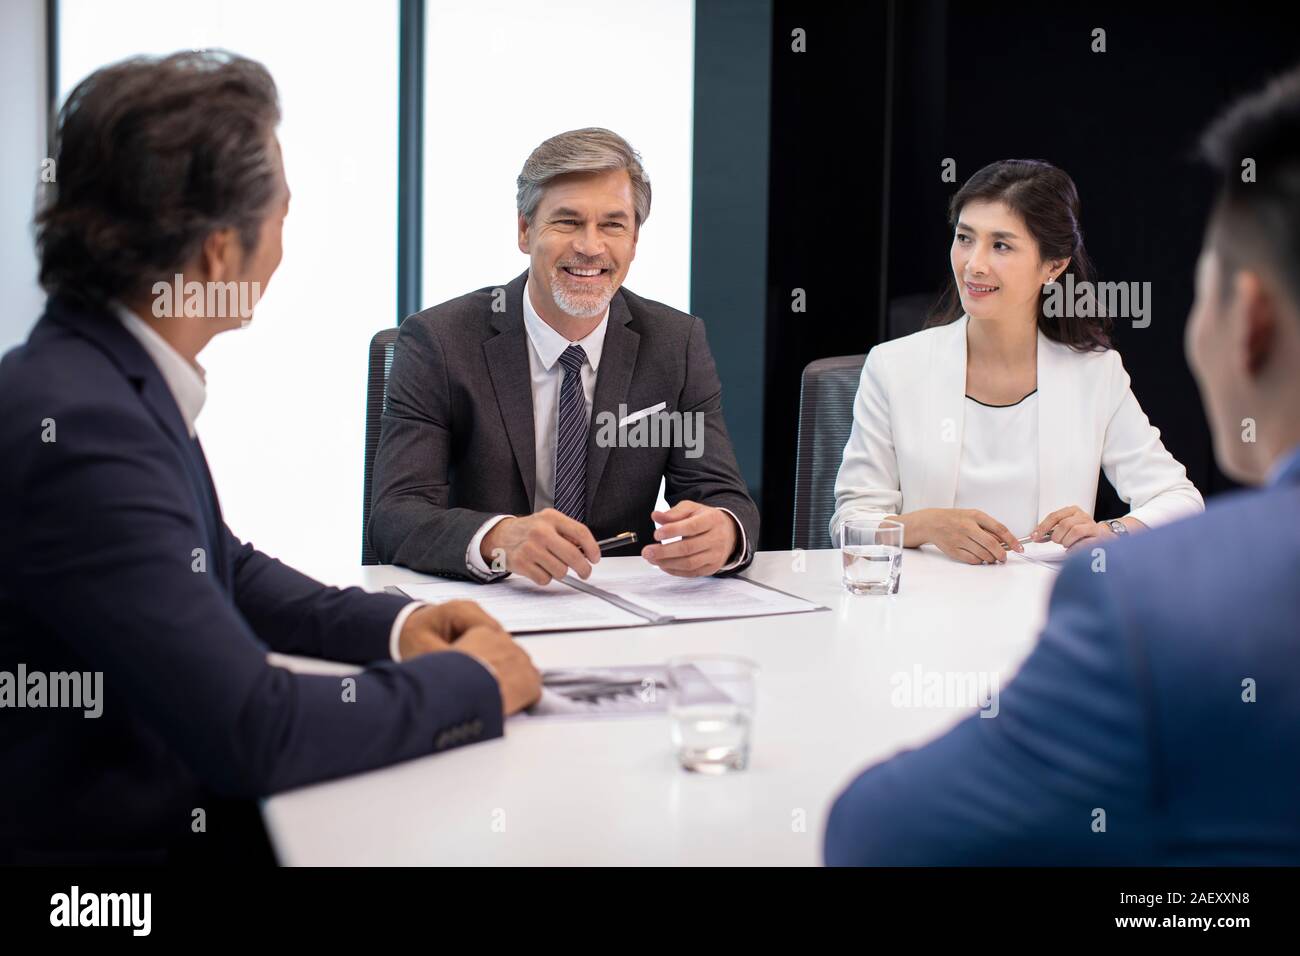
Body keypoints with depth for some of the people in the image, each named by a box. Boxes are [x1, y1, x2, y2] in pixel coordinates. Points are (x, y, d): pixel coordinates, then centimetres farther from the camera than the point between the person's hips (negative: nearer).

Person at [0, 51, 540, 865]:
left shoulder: (112, 376, 1)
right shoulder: (80, 428, -25)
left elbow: (228, 573, 17)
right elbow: (256, 732, -26)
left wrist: (395, 624, 3)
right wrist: (470, 682, -12)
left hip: (178, 807, 8)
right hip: (110, 842, -8)